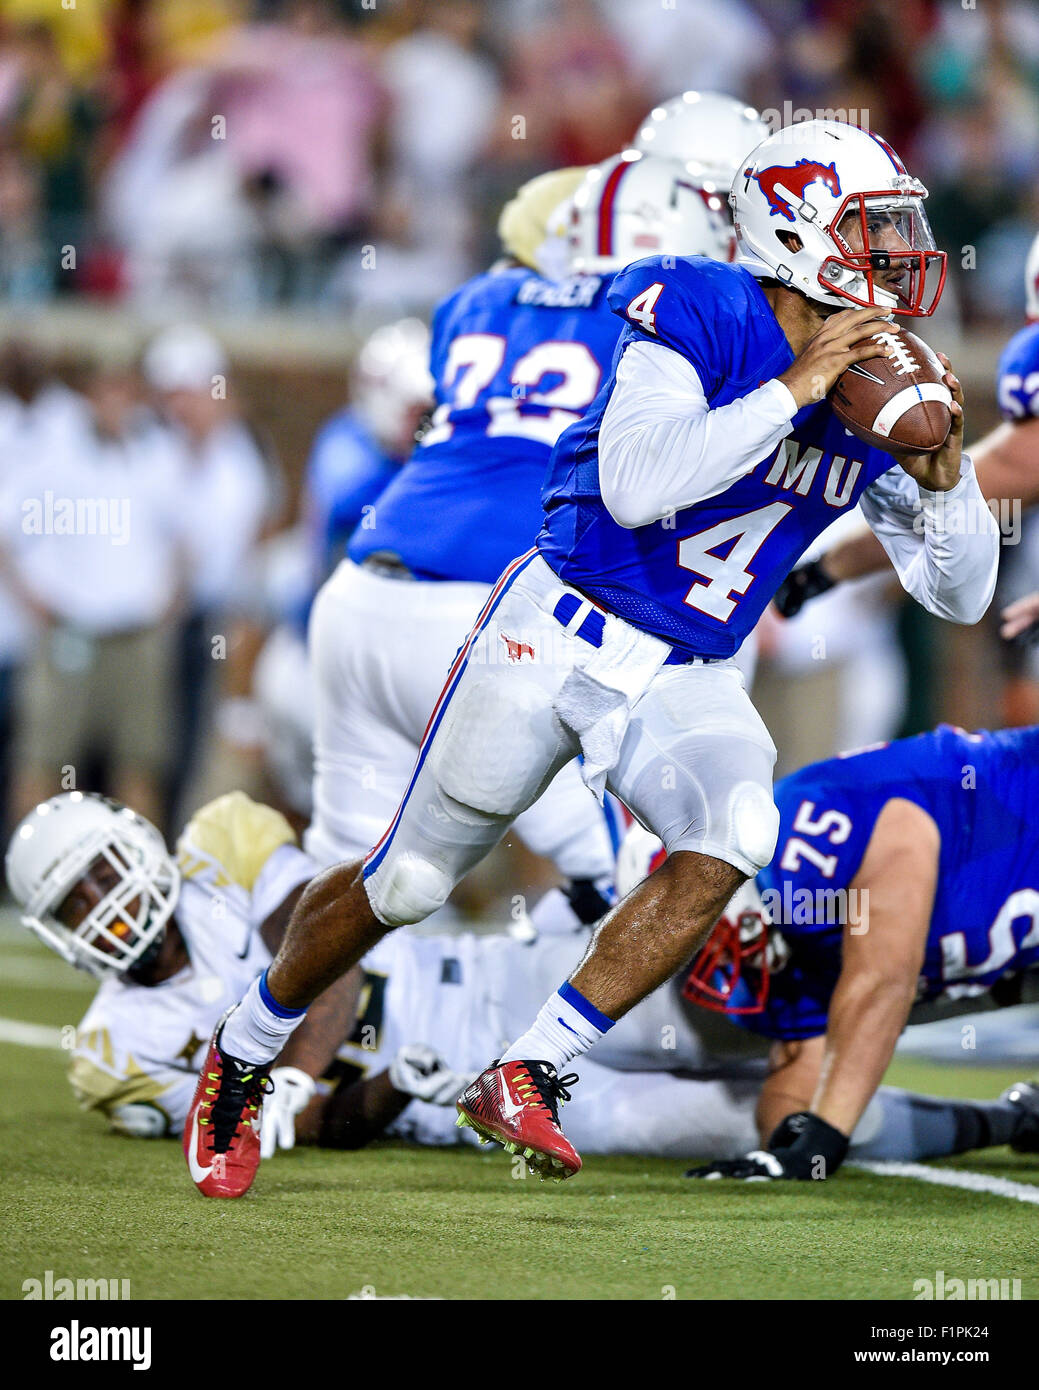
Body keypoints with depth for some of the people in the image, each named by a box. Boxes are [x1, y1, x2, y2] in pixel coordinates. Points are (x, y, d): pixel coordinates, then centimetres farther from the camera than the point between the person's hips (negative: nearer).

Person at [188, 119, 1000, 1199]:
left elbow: (961, 594, 4)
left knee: (736, 831, -27)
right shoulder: (700, 315, -16)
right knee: (408, 879, 6)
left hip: (681, 682, 4)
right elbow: (635, 484, -31)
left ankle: (521, 1079, -18)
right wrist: (791, 392, -30)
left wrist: (943, 469, -14)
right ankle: (242, 1049, 33)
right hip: (559, 632, -4)